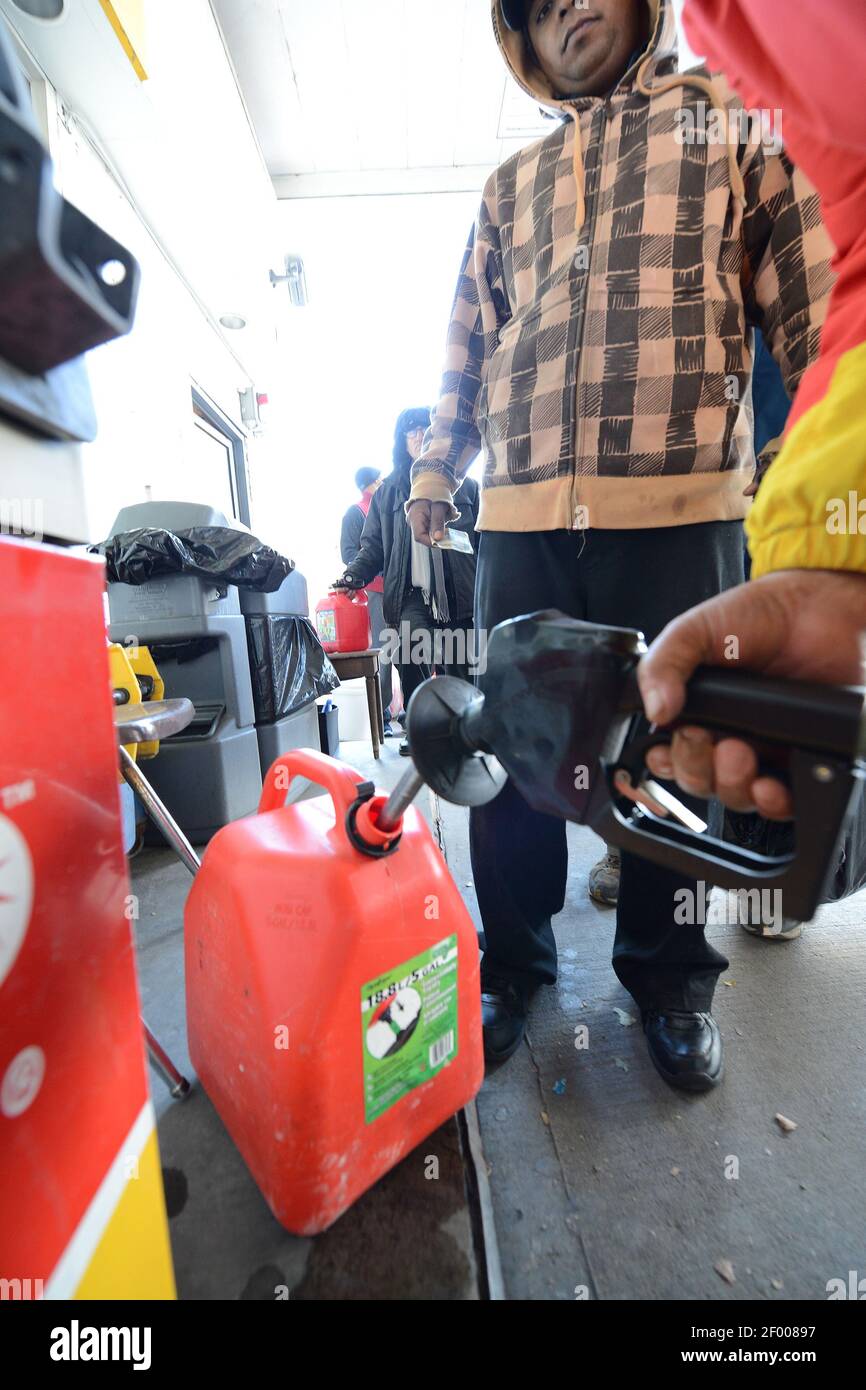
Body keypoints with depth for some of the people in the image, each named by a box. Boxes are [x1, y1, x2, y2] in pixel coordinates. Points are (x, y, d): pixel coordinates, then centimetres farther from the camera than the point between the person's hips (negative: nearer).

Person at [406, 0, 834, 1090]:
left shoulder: (732, 117, 20)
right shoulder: (507, 187, 29)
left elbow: (805, 277, 10)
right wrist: (436, 468, 19)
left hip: (679, 507, -2)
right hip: (518, 516, 3)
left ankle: (667, 974, 27)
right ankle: (513, 962, 25)